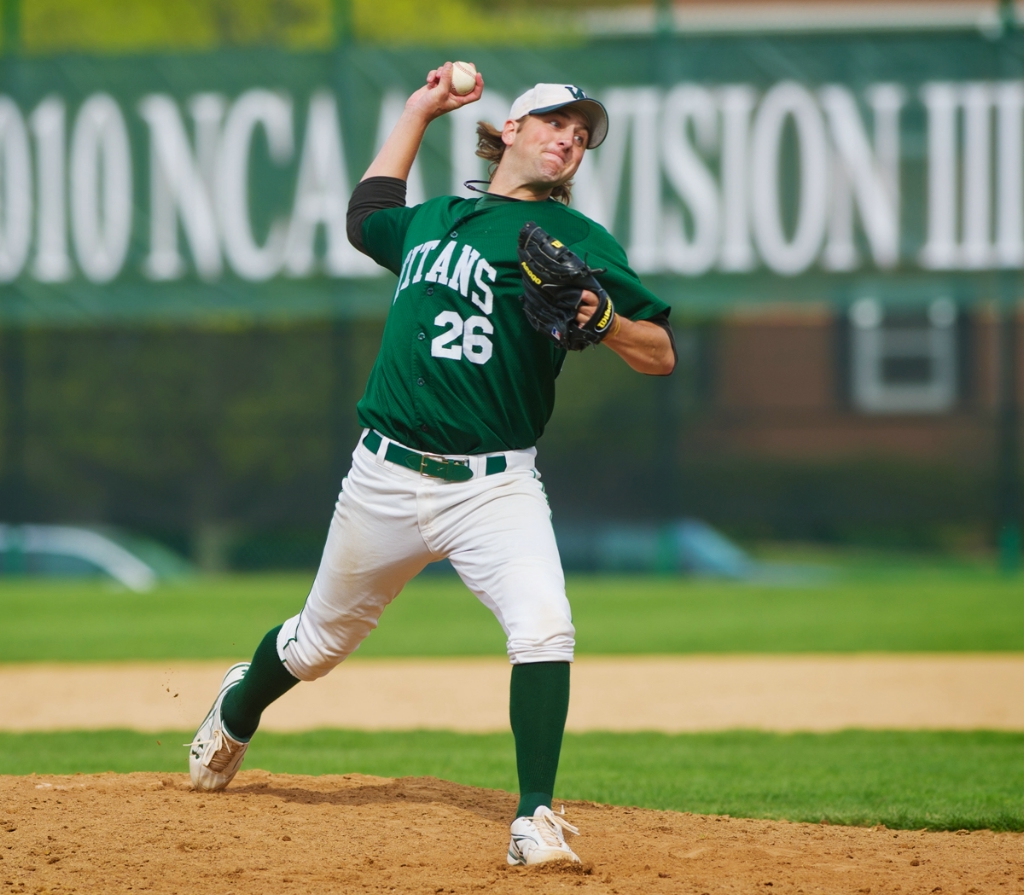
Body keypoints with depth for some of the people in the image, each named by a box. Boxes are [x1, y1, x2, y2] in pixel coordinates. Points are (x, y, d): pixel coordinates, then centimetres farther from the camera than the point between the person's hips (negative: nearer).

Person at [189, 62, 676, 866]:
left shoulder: (578, 241, 1)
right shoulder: (435, 219, 14)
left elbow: (661, 355, -1)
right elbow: (368, 214, 37)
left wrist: (601, 318, -21)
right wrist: (420, 110, 33)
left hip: (493, 488, -3)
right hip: (387, 474, 3)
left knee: (544, 627, -27)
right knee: (321, 641, 17)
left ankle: (535, 820, -21)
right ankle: (239, 710, 48)